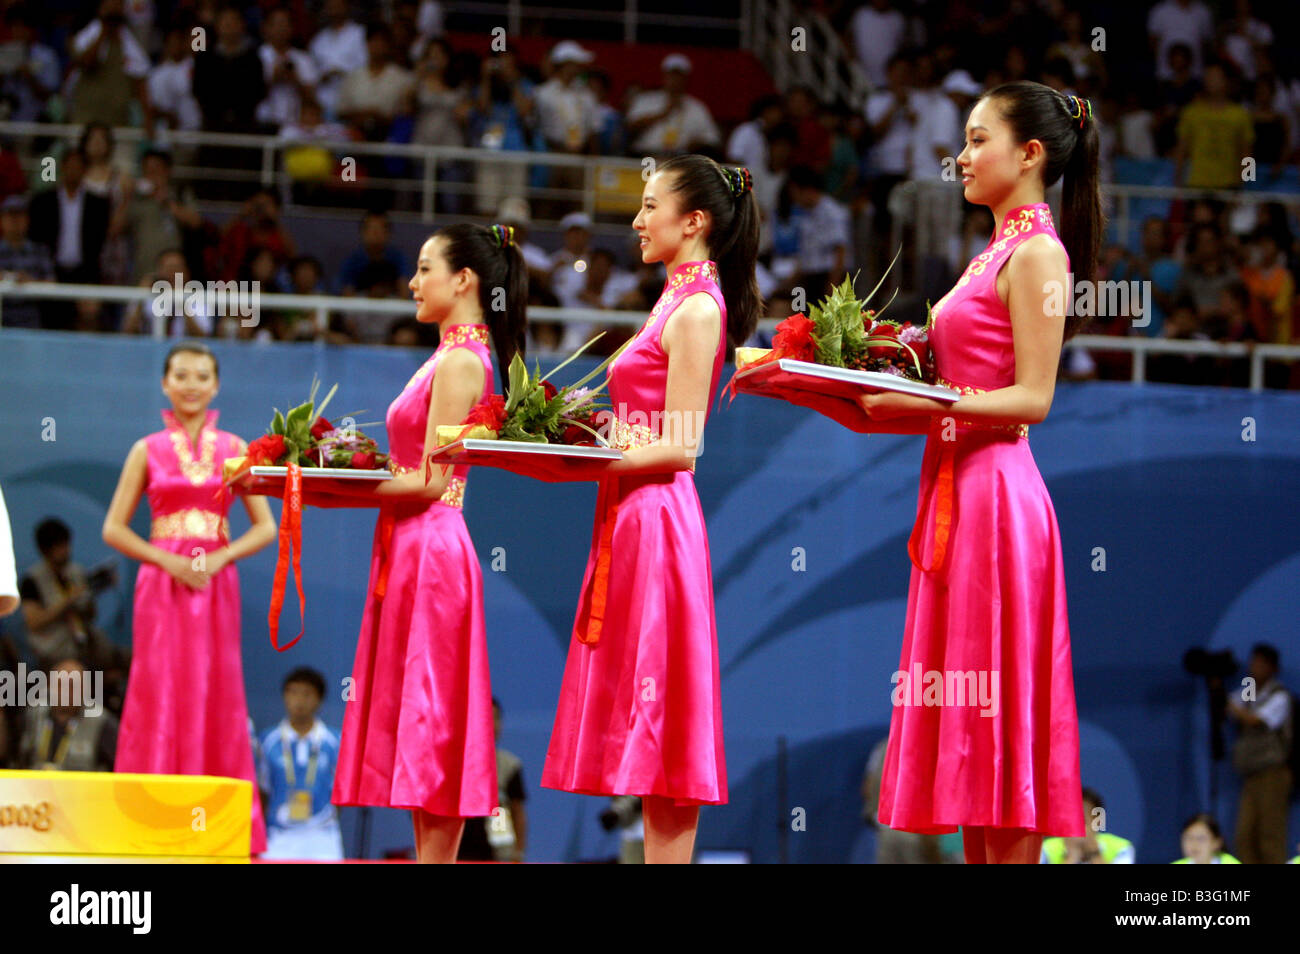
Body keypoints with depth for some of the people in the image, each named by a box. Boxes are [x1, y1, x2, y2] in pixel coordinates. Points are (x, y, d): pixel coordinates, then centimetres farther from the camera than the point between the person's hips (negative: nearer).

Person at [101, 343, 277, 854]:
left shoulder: (233, 448, 8)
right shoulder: (148, 450, 6)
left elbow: (265, 528, 6)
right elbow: (114, 528, 4)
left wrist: (218, 559, -9)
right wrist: (167, 561, -9)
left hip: (215, 583, 1)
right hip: (161, 583, -1)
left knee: (216, 694, -1)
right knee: (159, 693, -5)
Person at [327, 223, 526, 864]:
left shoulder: (461, 362, -12)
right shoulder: (452, 356, 17)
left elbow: (430, 481, -17)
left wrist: (336, 488, -16)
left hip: (431, 550, -10)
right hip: (412, 547, 10)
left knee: (429, 719, -8)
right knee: (413, 721, 8)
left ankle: (435, 861, -7)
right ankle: (429, 861, 9)